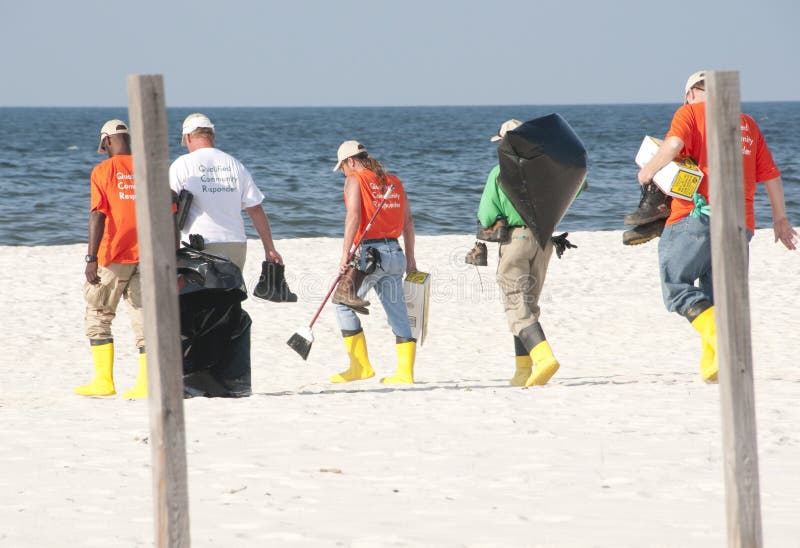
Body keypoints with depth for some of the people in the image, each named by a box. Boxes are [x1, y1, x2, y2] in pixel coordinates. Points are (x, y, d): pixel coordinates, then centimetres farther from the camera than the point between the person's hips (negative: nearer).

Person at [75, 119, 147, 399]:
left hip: (115, 255, -4)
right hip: (147, 256, 4)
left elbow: (98, 215, -14)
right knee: (144, 316, 6)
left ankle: (104, 381, 4)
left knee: (98, 316, 9)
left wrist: (92, 258, -17)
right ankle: (146, 384, -2)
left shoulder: (103, 171, -5)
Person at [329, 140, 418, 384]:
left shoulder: (355, 180, -3)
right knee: (397, 312, 7)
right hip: (394, 251, 7)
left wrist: (345, 254, -18)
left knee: (344, 303, 6)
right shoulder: (394, 182, 16)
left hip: (369, 252, -7)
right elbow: (408, 221, 17)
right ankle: (405, 372, 2)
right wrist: (410, 258, 22)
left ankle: (360, 366, 2)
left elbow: (354, 216, -16)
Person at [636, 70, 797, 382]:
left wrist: (649, 171, 1)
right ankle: (713, 367, 1)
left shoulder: (690, 112, 6)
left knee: (676, 284, 0)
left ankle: (718, 333, -24)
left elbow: (674, 144, -14)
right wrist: (780, 219, 26)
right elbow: (770, 173, 19)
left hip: (698, 215, -5)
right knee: (718, 296, 12)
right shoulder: (748, 124, 21)